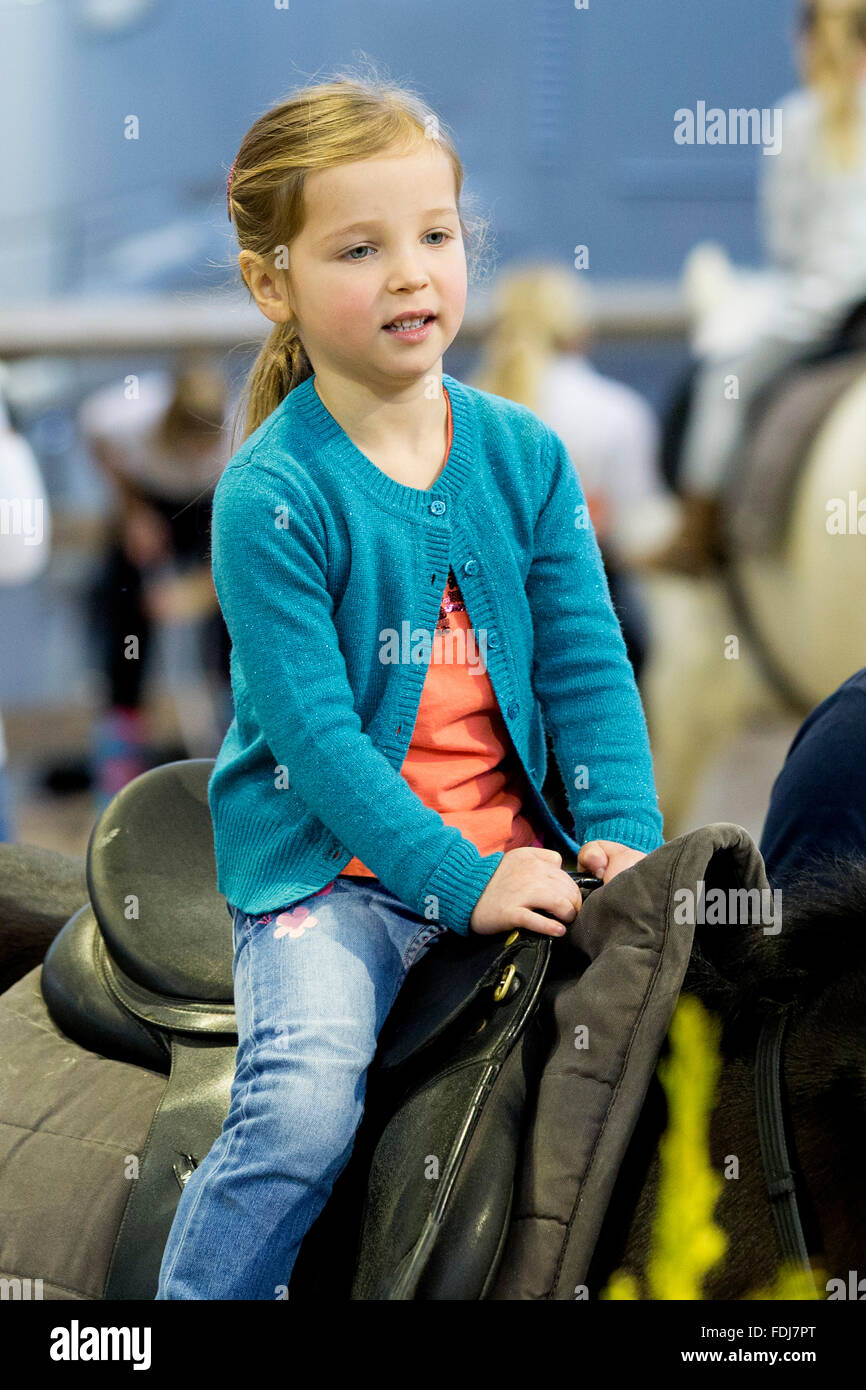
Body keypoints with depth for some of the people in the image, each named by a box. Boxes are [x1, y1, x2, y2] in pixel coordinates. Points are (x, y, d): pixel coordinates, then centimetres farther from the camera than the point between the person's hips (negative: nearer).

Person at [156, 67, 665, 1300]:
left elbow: (588, 665, 5)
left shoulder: (524, 455, 4)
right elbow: (312, 731, -16)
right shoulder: (271, 495, -12)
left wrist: (624, 833, -9)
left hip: (511, 849, 5)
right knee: (301, 1113, -26)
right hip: (323, 862, -5)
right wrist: (460, 879, -21)